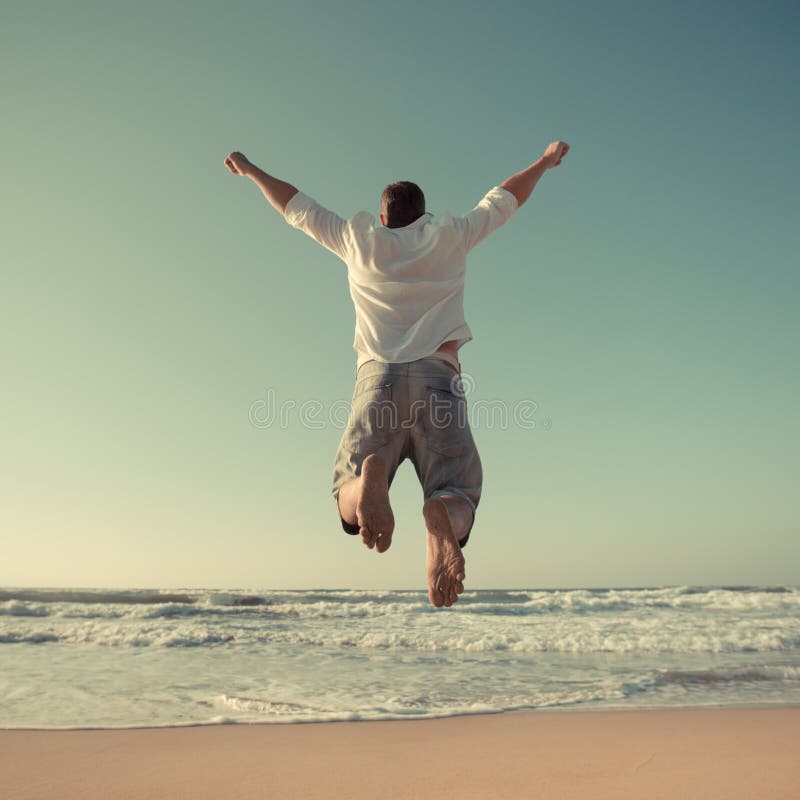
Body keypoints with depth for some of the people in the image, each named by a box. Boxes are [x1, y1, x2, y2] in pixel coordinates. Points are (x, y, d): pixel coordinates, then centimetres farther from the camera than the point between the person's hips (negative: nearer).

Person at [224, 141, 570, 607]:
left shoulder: (360, 240, 19)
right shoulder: (450, 237, 19)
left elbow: (298, 207, 30)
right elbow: (503, 200, 33)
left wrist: (252, 171, 47)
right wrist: (545, 162, 51)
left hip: (377, 377, 0)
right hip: (438, 377, 0)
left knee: (348, 505, 3)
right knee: (459, 499, 0)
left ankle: (370, 475, -34)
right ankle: (443, 518, -38)